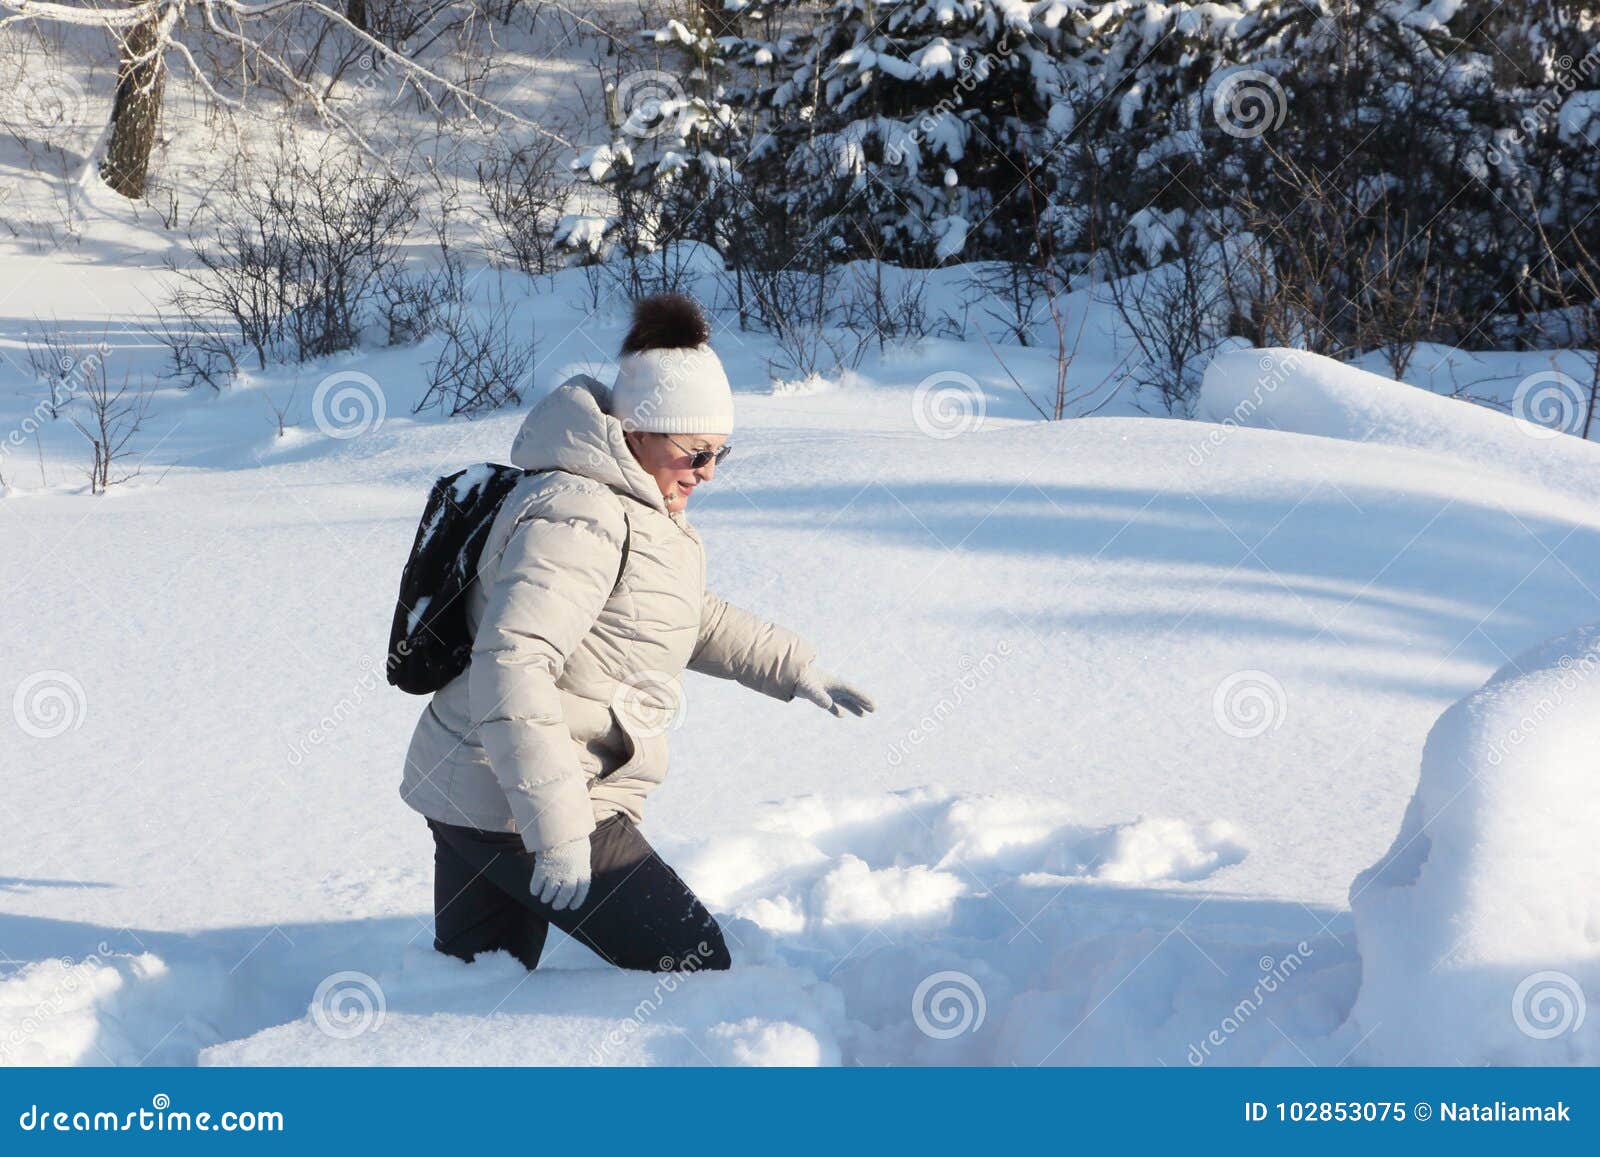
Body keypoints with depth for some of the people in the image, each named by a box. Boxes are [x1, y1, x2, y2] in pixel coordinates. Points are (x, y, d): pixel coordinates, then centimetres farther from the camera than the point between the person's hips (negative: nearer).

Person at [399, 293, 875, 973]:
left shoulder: (642, 511, 16)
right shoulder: (577, 518, -20)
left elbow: (694, 620, 33)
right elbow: (510, 665, -31)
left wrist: (795, 670, 25)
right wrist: (558, 826, -33)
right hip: (514, 810, -11)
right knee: (695, 967, -6)